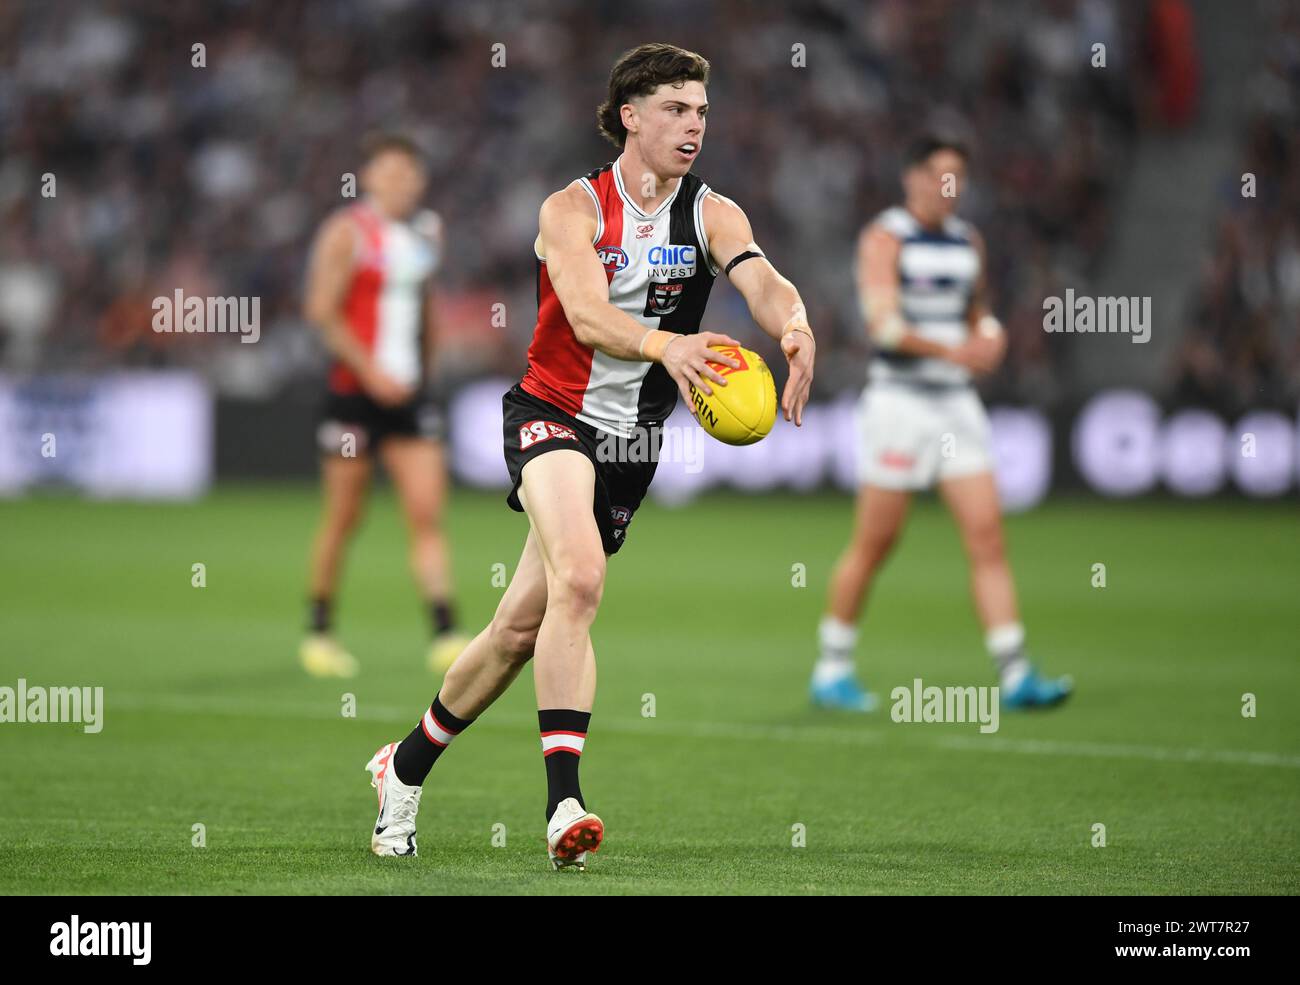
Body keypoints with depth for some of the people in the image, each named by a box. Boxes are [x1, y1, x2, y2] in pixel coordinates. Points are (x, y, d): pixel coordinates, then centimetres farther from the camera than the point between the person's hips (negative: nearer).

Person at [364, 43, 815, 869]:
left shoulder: (711, 214, 0)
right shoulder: (574, 209, -9)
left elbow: (761, 278, -20)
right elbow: (586, 313, -27)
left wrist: (794, 327, -44)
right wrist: (664, 346, -47)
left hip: (633, 443, 4)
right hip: (553, 415, -4)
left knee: (523, 626, 7)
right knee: (579, 578, -30)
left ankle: (407, 766, 29)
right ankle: (564, 800, -36)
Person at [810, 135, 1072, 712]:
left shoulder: (968, 242, 13)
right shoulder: (884, 238, -7)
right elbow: (884, 322, -19)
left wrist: (990, 336, 1)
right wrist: (954, 351, -28)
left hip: (957, 405, 6)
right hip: (899, 399, -6)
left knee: (987, 537, -4)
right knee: (873, 544, 0)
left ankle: (1015, 676, -7)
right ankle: (831, 671, 14)